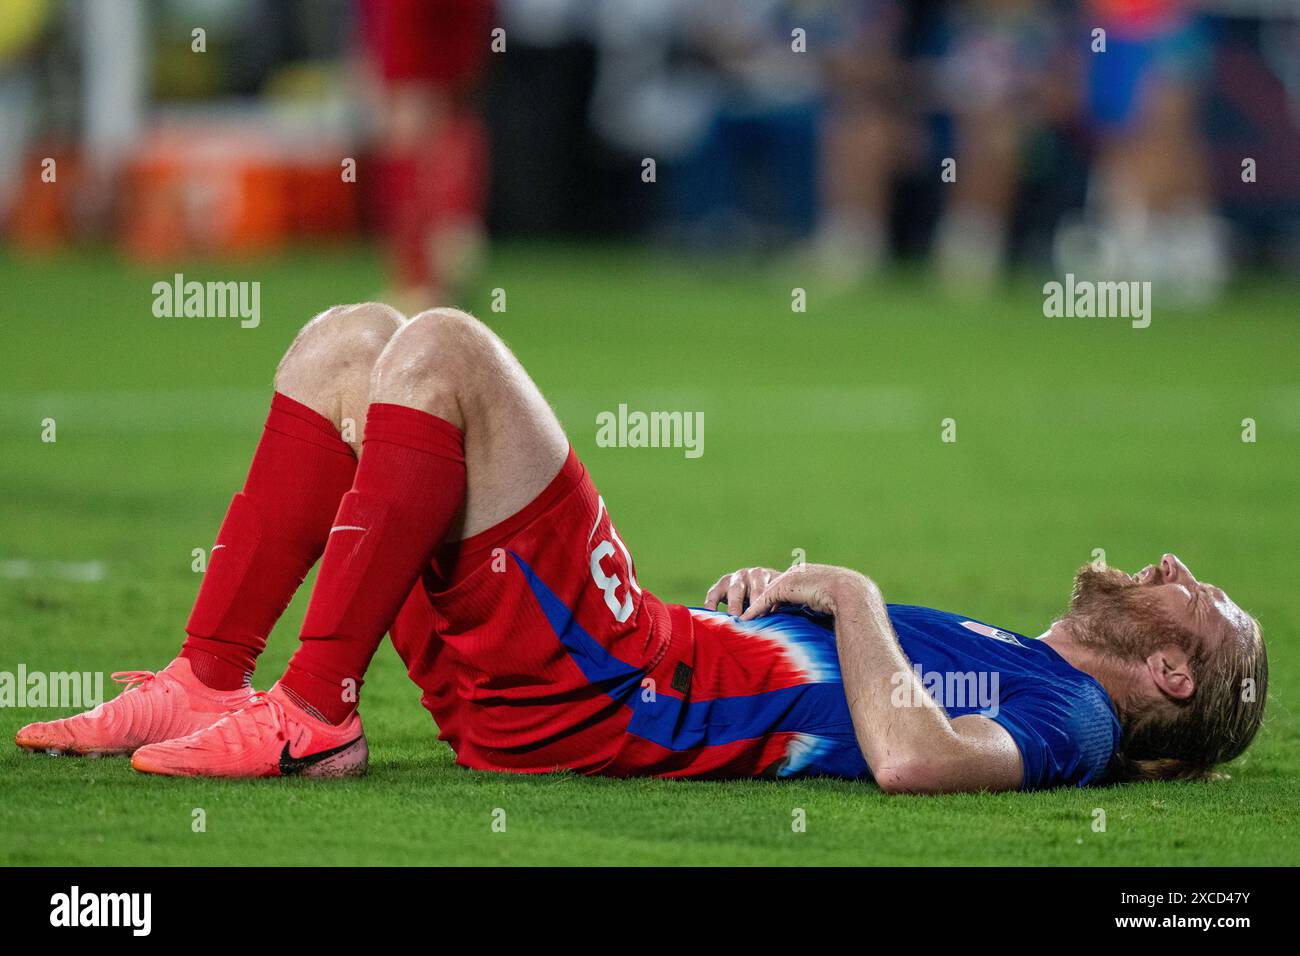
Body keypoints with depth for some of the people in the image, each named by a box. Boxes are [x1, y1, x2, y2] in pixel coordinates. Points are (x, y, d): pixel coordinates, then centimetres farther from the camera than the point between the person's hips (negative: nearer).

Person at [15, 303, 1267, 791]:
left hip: (596, 693, -9)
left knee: (441, 349, -21)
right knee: (352, 338, 7)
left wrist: (855, 595, -9)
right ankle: (208, 682, 0)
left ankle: (312, 715, -19)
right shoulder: (1009, 658, 26)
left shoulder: (1068, 716, -3)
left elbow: (910, 757, -26)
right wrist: (773, 585, 6)